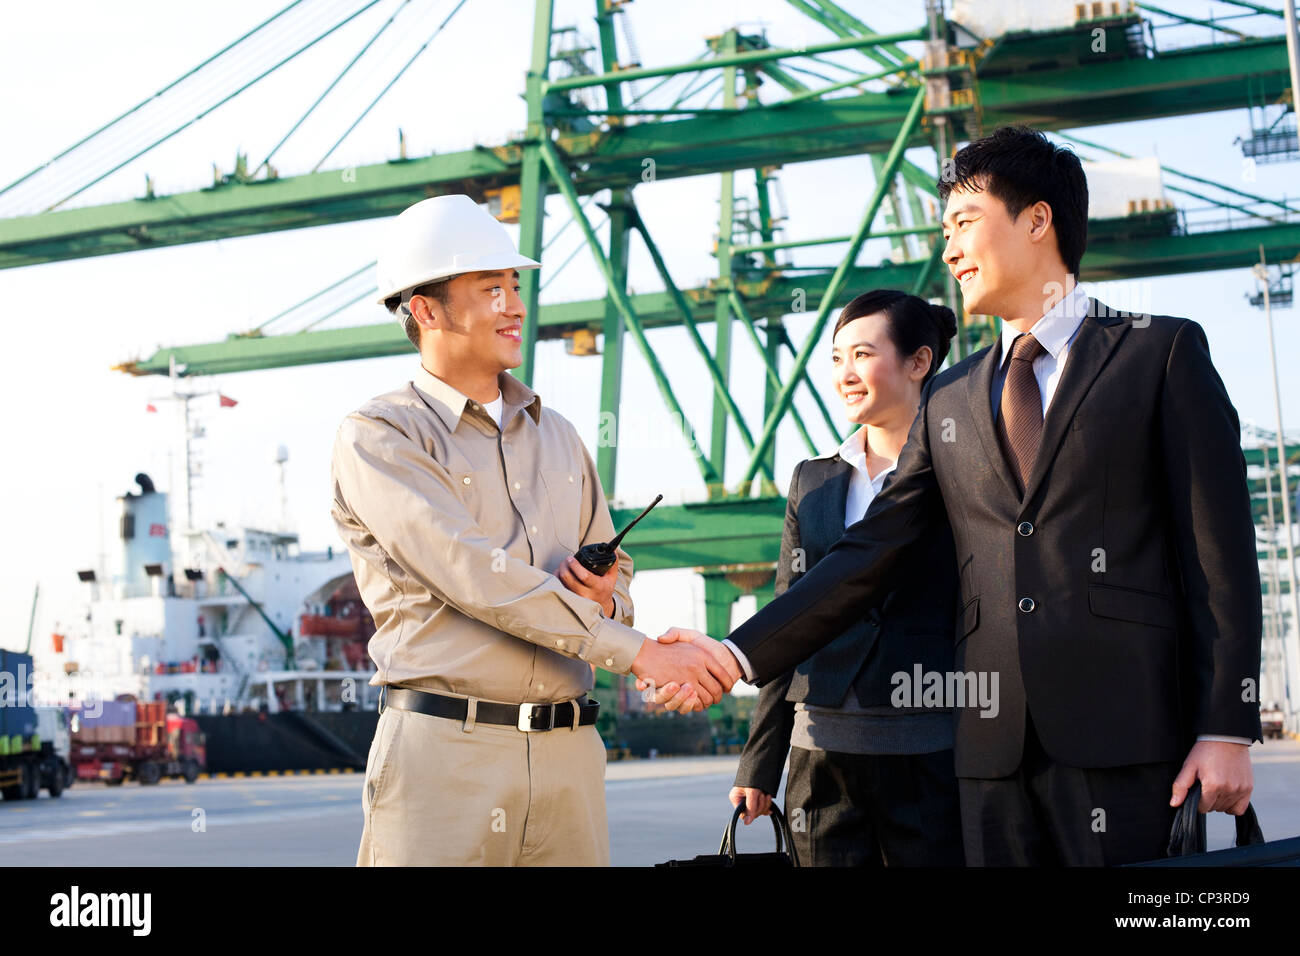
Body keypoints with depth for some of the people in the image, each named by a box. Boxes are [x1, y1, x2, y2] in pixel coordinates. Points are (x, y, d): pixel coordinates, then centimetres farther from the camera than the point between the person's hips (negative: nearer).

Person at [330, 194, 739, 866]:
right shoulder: (376, 439, -2)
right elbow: (474, 576, -15)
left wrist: (602, 599, -2)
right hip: (443, 752, -5)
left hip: (568, 756, 5)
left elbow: (614, 580, 25)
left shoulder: (556, 436, 20)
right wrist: (636, 651, -19)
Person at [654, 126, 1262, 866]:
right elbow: (870, 555, 14)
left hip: (1123, 730, -4)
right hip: (996, 745, 4)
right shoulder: (949, 401, 18)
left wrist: (1226, 728, -8)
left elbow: (1219, 551, -1)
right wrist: (738, 656, 4)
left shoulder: (1161, 353, 5)